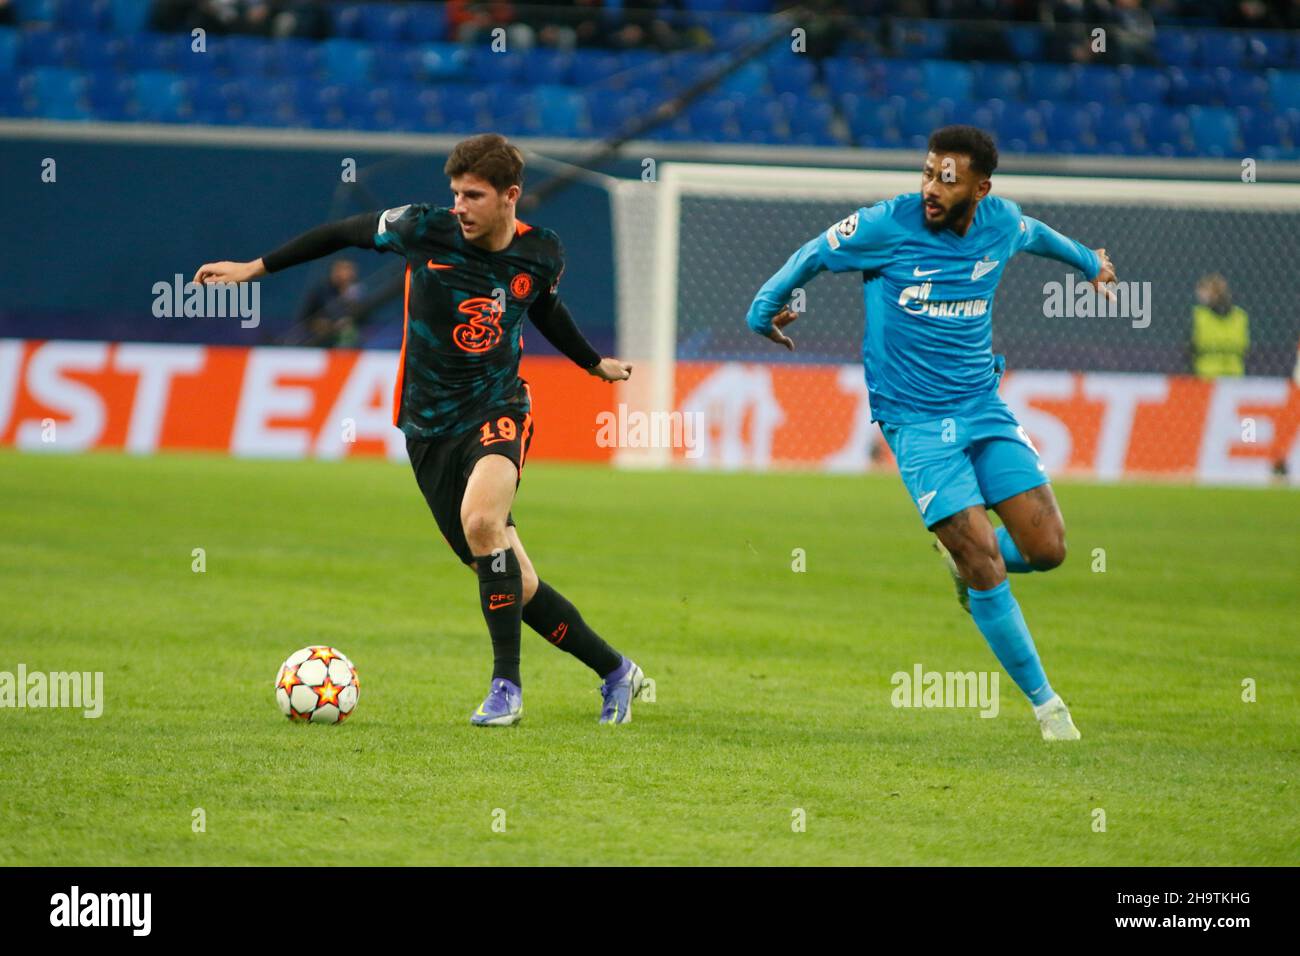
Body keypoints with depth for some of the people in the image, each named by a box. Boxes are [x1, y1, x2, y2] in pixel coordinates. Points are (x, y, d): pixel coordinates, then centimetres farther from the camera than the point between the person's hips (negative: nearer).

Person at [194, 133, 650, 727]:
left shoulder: (541, 255, -3)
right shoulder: (425, 229, -9)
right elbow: (345, 233, 5)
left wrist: (594, 363, 34)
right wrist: (256, 268, 7)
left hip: (497, 412, -1)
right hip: (429, 428, 1)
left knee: (481, 521, -33)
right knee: (512, 585, 2)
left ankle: (506, 685, -22)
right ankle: (615, 672, 21)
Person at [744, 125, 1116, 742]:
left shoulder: (1002, 224, -1)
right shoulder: (887, 226, -14)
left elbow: (1035, 235, 24)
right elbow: (814, 255, 5)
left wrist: (1088, 261, 43)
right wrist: (765, 307, 19)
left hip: (983, 408, 4)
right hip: (915, 419, -4)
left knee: (1047, 548, -6)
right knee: (985, 564, -13)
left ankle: (964, 559, 28)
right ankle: (1043, 701, 1)